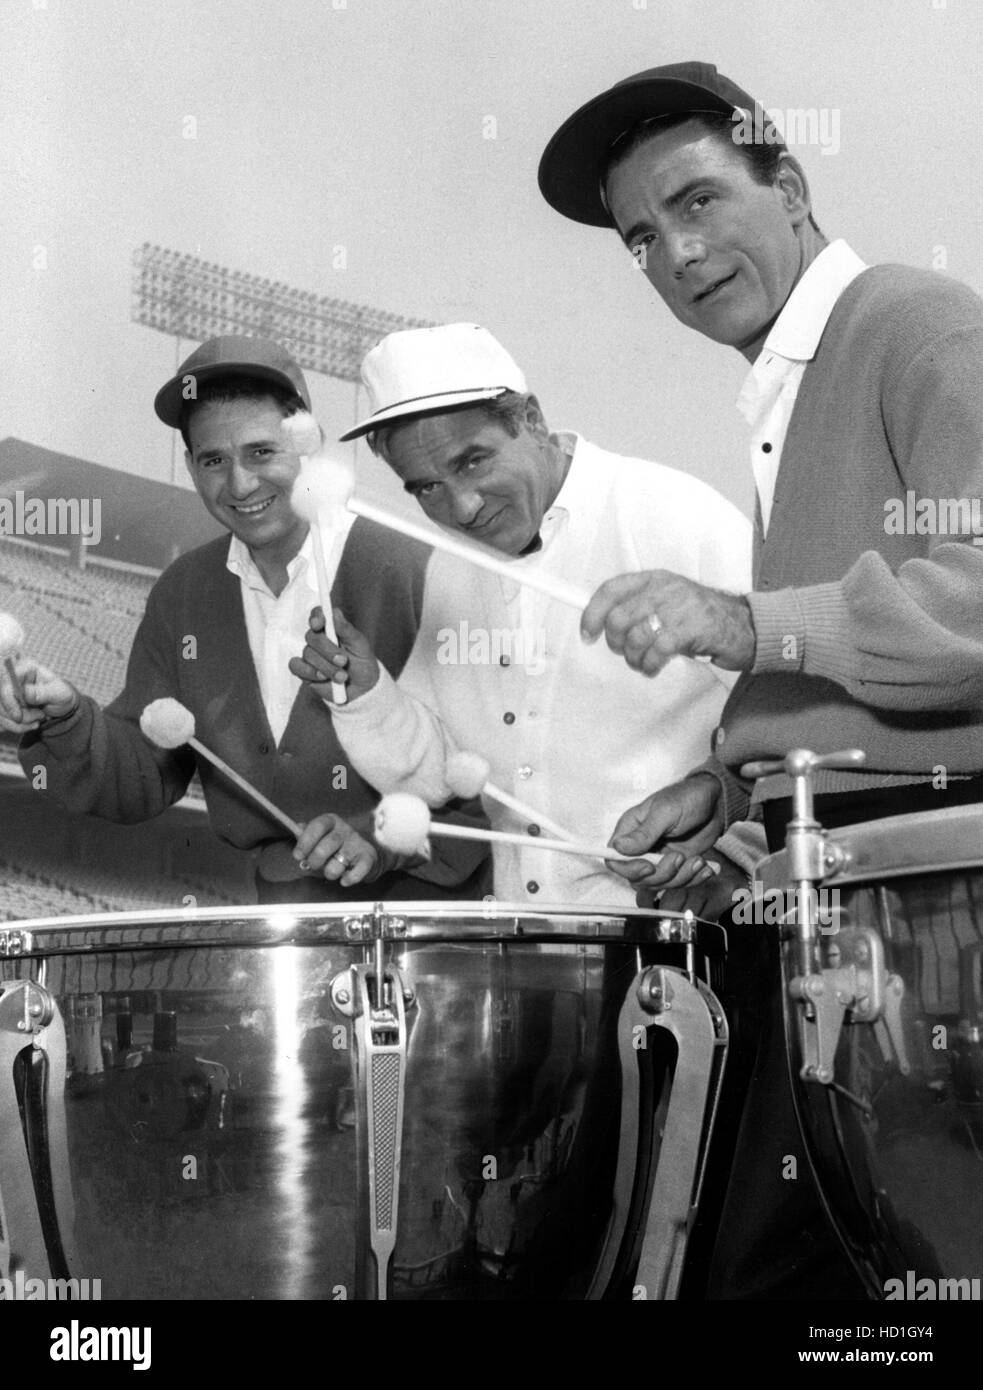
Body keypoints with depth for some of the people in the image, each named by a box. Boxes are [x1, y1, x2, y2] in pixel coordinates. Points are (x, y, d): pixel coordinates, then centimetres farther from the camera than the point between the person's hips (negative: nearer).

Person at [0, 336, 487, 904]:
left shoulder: (407, 575, -11)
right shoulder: (181, 597, 7)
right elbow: (147, 782, 7)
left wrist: (383, 839, -21)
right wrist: (67, 720, -9)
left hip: (418, 899, -5)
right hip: (287, 908, 6)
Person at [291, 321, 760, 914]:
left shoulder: (679, 519, -9)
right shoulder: (450, 572, 12)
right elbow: (433, 775, 15)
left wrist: (732, 847, -17)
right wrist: (365, 692, 0)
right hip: (526, 933, 5)